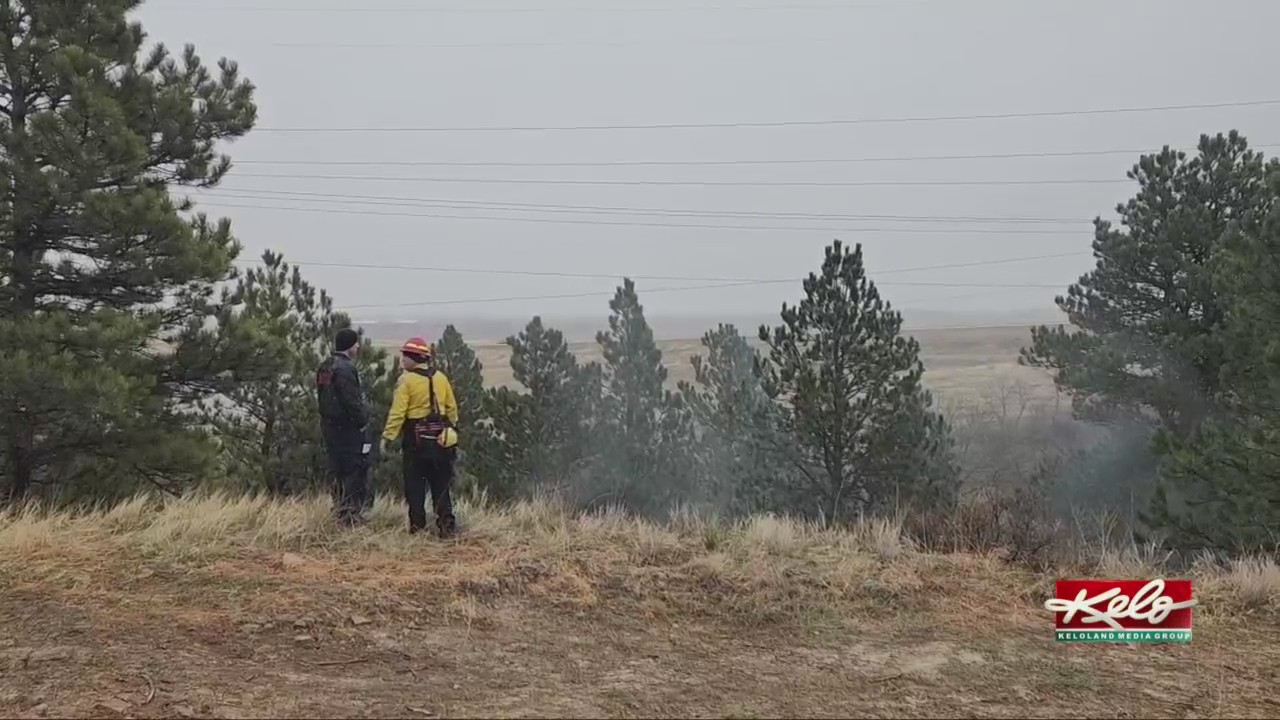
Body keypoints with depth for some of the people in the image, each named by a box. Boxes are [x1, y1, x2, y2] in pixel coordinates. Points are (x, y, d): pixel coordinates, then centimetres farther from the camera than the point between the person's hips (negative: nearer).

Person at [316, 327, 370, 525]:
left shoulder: (325, 367, 12)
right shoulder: (345, 369, -20)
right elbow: (352, 402, -23)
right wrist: (363, 421, -9)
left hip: (329, 426, 10)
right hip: (348, 428, -10)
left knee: (339, 472, 17)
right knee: (355, 472, -3)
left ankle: (340, 513, 25)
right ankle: (352, 515, -1)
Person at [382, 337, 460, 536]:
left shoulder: (407, 380, -11)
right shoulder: (440, 378, 4)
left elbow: (397, 412, -15)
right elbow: (452, 408, 9)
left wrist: (388, 436, -12)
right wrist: (451, 428, 21)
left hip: (416, 438, -4)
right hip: (440, 437, 4)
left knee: (415, 483, 7)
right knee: (440, 484, 10)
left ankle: (417, 524, 9)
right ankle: (446, 523, 7)